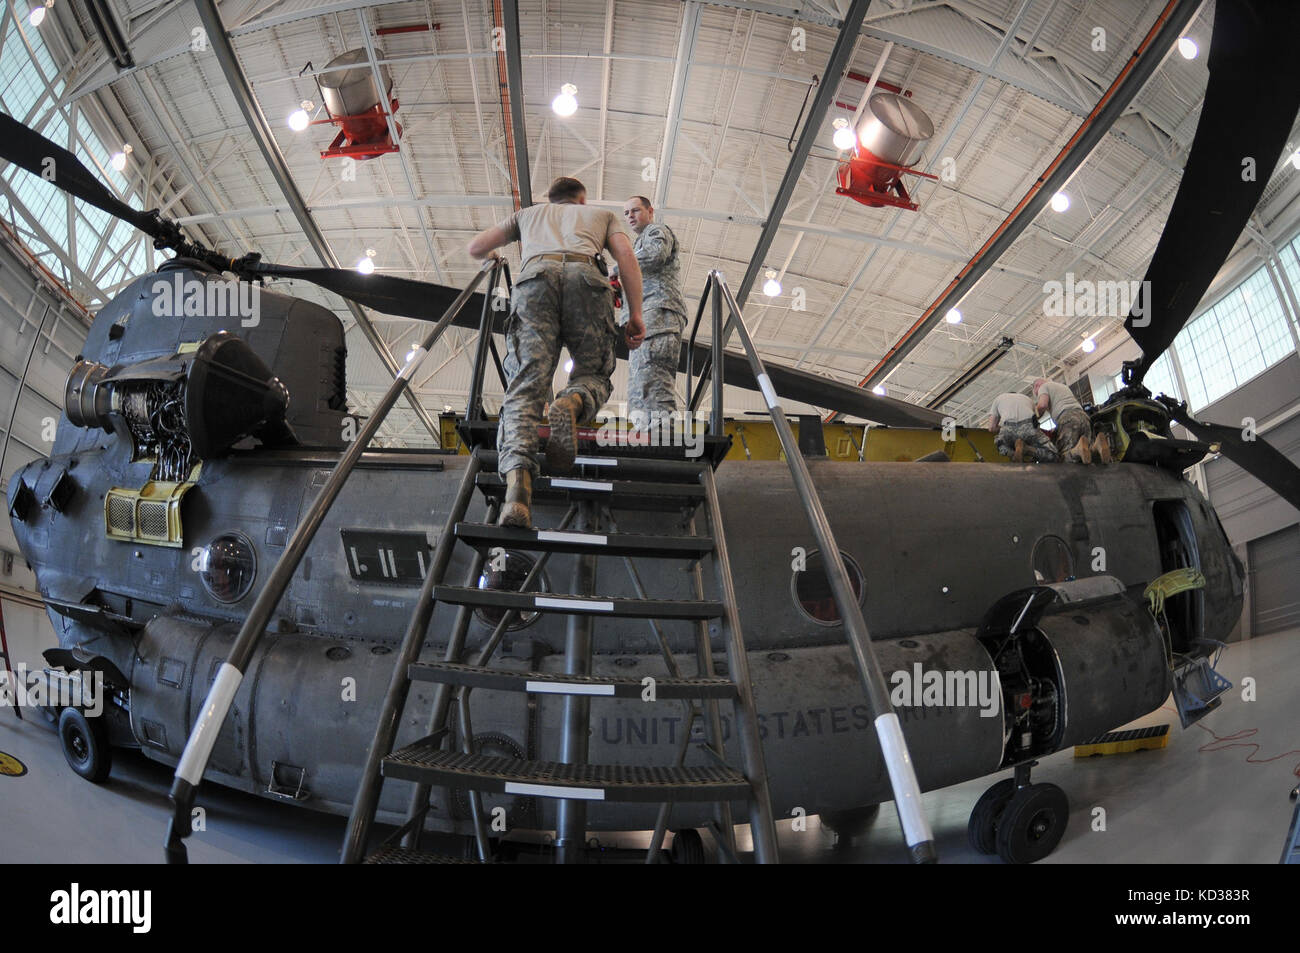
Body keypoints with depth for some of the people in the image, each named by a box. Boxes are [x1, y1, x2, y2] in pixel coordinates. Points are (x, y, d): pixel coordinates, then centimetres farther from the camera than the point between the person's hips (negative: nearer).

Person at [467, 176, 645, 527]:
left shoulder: (528, 213, 41)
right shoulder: (601, 213, 38)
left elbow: (475, 249, 36)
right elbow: (626, 255, 19)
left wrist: (494, 257, 59)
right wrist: (635, 314, 16)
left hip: (535, 276, 1)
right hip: (585, 277, 0)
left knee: (526, 385, -11)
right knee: (594, 376, 11)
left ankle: (517, 475, -36)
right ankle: (573, 402, -28)